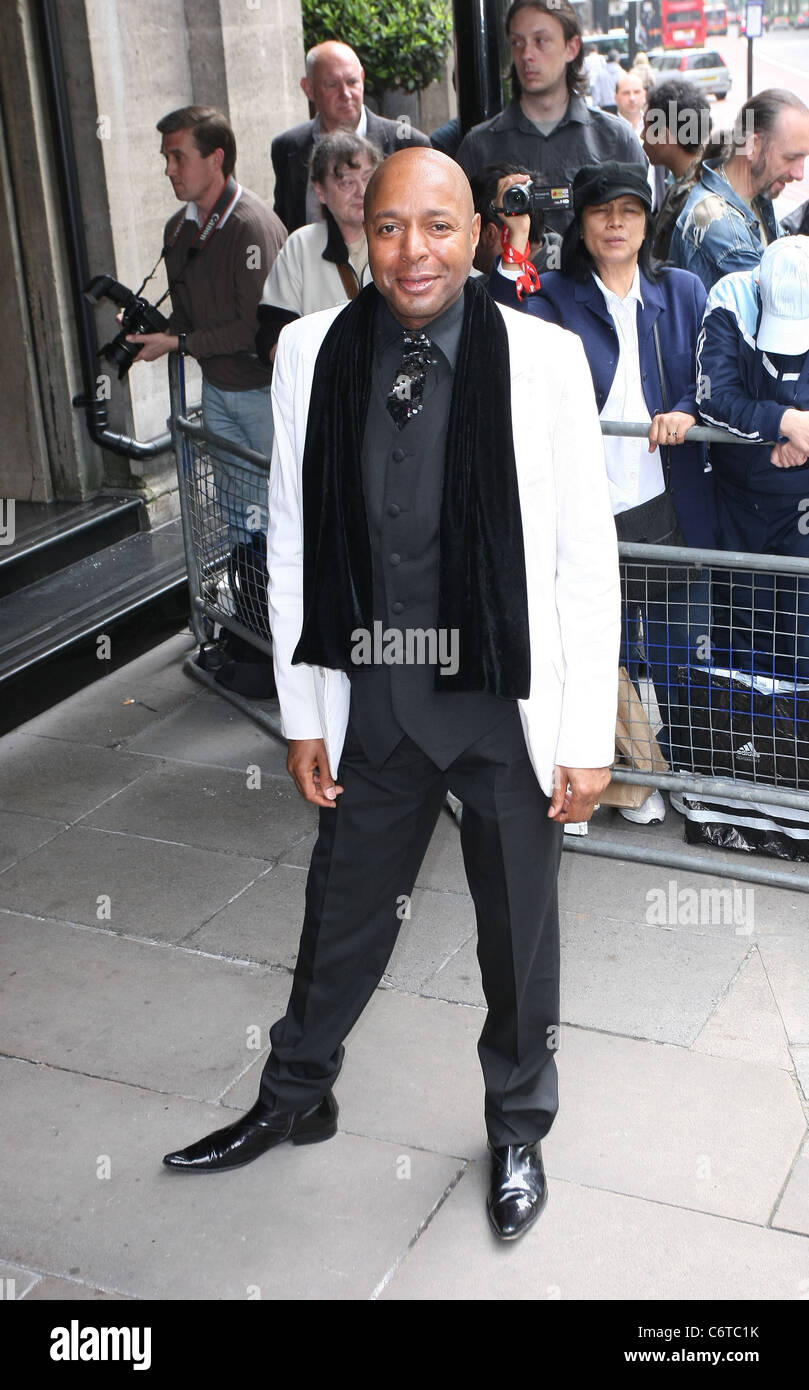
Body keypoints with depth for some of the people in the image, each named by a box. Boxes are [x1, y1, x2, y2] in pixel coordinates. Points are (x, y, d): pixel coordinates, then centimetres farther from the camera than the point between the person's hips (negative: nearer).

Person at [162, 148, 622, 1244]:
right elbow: (293, 545, 2)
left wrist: (589, 736, -8)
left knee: (519, 932, 15)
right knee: (343, 914, 20)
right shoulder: (311, 354, -5)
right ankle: (293, 1099, 46)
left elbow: (587, 556, -8)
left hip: (508, 702, -2)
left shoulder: (543, 359, -12)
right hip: (374, 698, 2)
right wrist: (303, 713, 4)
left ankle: (518, 1129, 42)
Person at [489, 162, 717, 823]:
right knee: (607, 652, 7)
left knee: (679, 651, 11)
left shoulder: (682, 291, 9)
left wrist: (687, 412, -14)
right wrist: (513, 251, -26)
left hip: (672, 503, 2)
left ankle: (682, 768, 29)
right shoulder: (555, 297, 1)